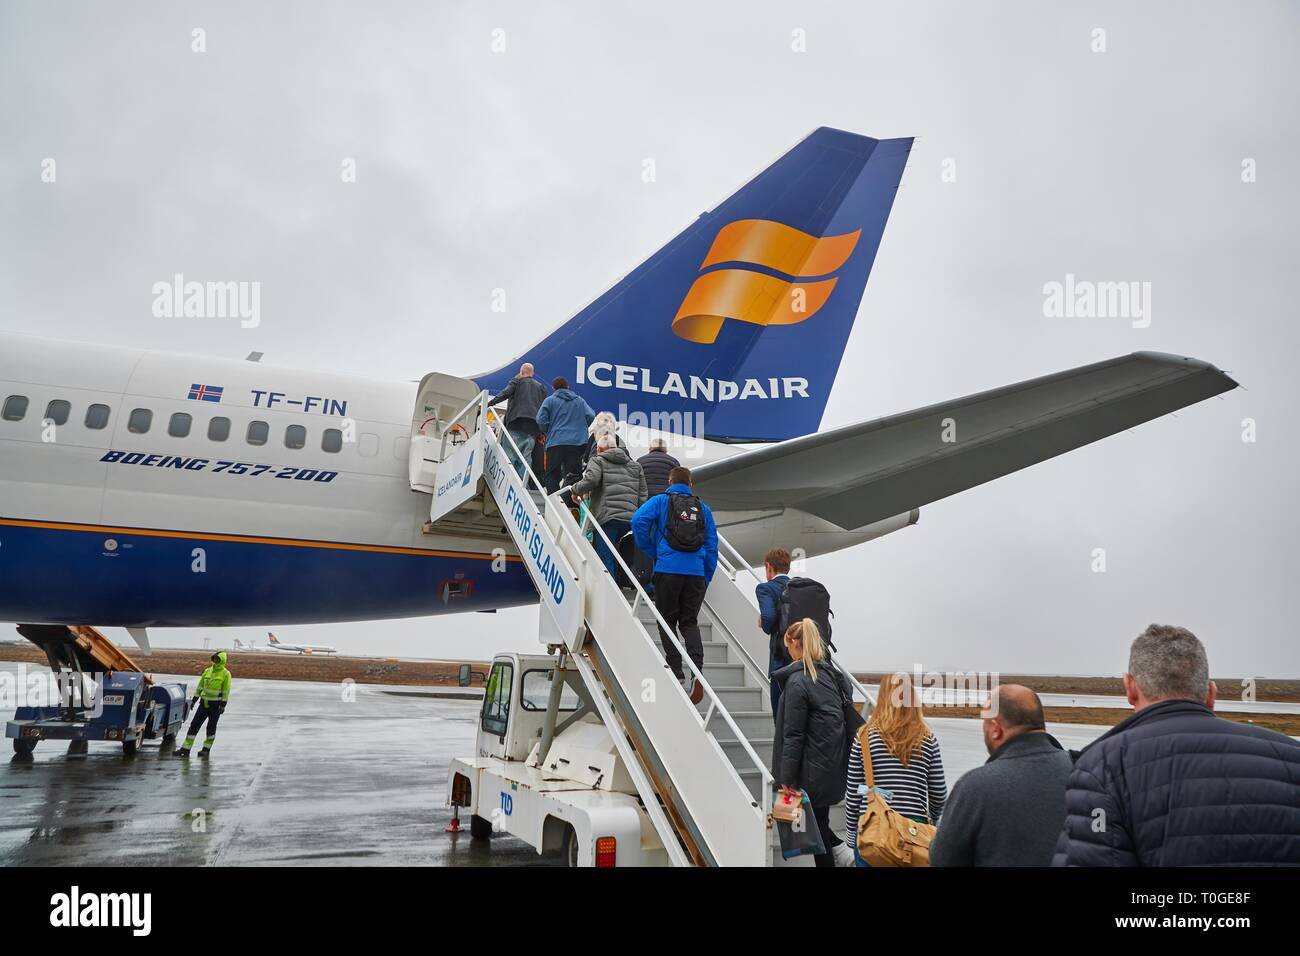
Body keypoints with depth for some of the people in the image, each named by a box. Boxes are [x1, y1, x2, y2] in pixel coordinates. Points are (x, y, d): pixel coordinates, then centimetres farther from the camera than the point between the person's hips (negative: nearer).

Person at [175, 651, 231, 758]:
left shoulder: (225, 674, -7)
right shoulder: (208, 671, 9)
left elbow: (226, 691, -9)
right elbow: (200, 686, 14)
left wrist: (223, 705, -14)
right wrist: (194, 700, 11)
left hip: (215, 705, -5)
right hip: (204, 703, 5)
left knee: (211, 727, 5)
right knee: (194, 725, 0)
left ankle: (207, 749, 17)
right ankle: (185, 749, 3)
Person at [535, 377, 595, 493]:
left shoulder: (550, 400, 4)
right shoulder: (579, 400, 14)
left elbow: (541, 420, -5)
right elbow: (591, 416, 5)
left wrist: (548, 432, 13)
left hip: (556, 442, -3)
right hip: (578, 443, 3)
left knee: (552, 475, 3)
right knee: (574, 473, 5)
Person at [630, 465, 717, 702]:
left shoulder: (661, 501, 7)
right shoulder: (702, 507, 16)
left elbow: (638, 520, -10)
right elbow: (712, 545, 13)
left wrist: (649, 550, 2)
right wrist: (707, 578, 18)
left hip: (668, 569, -3)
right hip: (696, 572, 3)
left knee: (667, 620, 8)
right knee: (690, 622, 9)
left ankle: (677, 673, 2)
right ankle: (696, 670, -11)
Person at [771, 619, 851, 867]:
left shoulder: (797, 681, -17)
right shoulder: (828, 673, 4)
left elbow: (794, 734, -16)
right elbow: (840, 716, 9)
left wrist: (787, 776, -10)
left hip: (814, 768, -7)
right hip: (834, 761, 7)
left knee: (815, 821, 7)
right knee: (819, 818, 21)